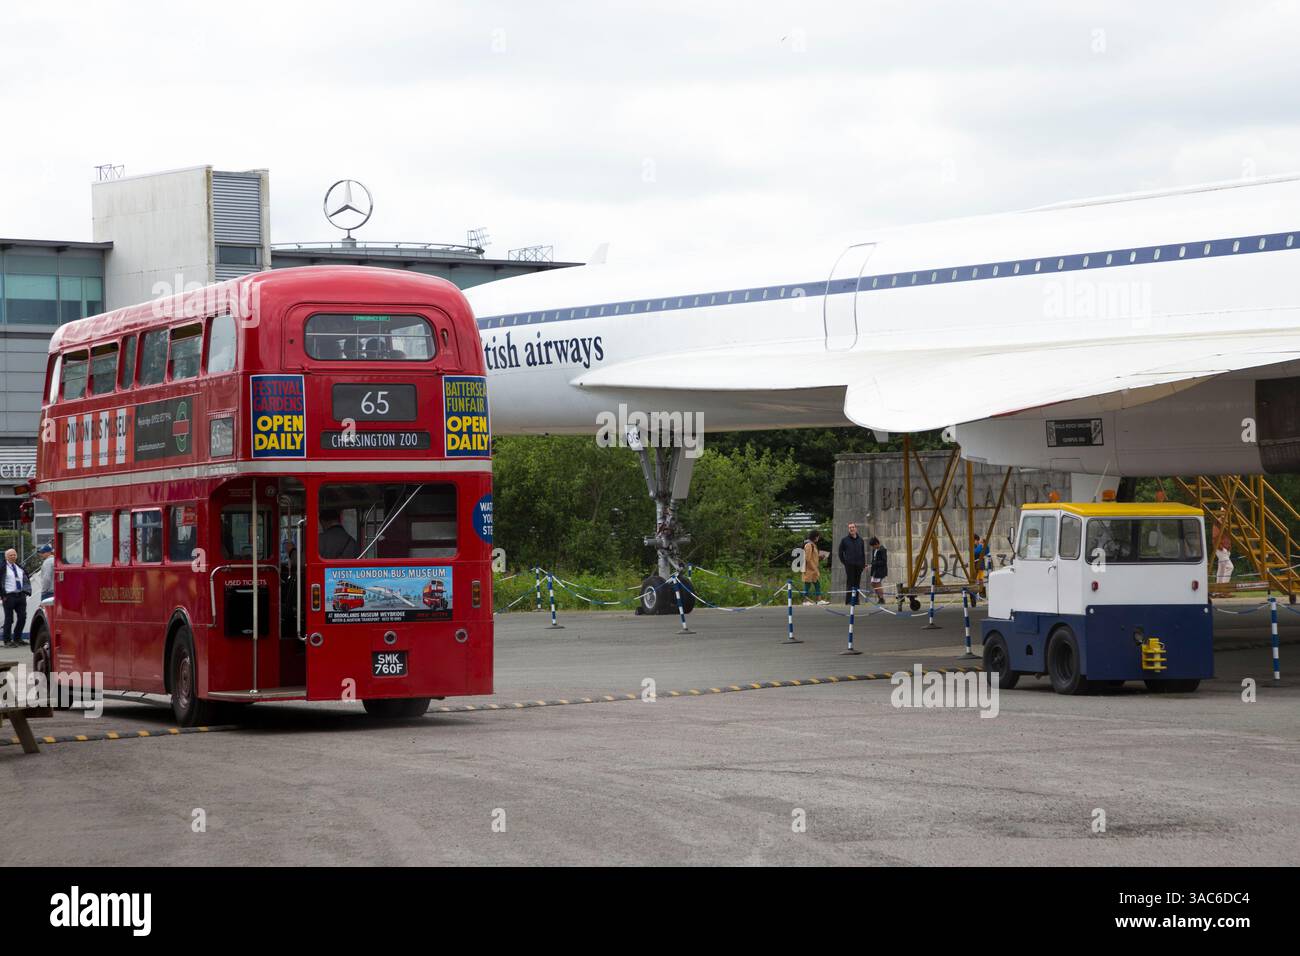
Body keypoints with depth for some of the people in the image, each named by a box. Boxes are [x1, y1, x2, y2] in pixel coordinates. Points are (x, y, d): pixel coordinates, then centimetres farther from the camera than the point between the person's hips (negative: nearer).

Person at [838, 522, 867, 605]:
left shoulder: (860, 540, 12)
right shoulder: (844, 540, 3)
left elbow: (863, 553, 18)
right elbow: (840, 552, 8)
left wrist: (864, 563, 9)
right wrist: (843, 561, 1)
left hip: (859, 565, 4)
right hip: (849, 565, -3)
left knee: (857, 583, 5)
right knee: (850, 582, -7)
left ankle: (855, 600, 9)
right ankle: (848, 600, -7)